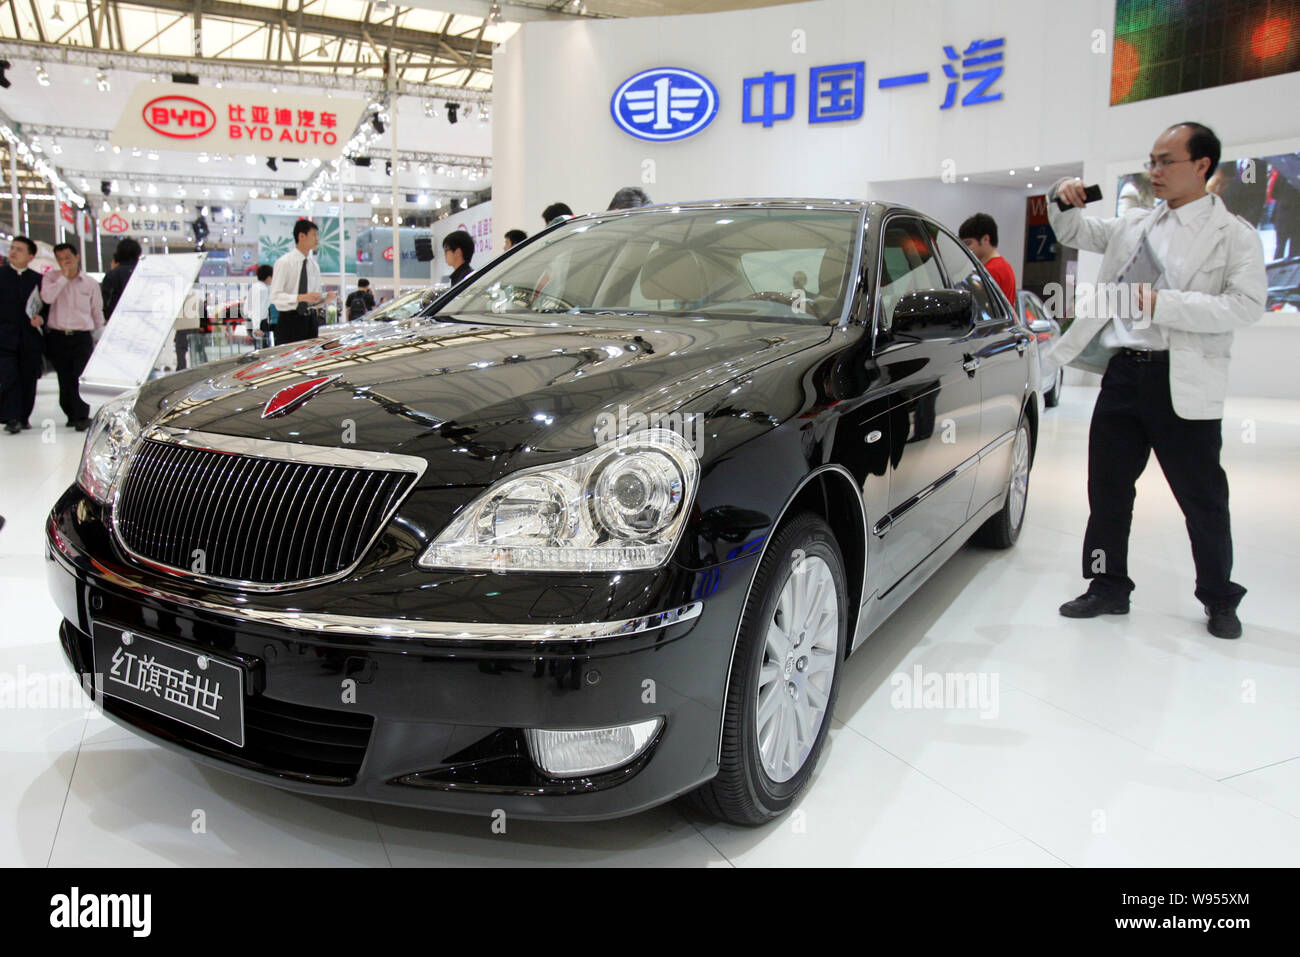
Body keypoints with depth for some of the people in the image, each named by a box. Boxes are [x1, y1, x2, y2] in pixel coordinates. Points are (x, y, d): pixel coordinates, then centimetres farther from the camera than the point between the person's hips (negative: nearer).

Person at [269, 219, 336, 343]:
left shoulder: (313, 264, 12)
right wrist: (301, 297, -25)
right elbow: (275, 296, -12)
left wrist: (326, 298, -4)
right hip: (289, 320, -5)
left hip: (310, 319, 5)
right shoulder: (284, 262, -6)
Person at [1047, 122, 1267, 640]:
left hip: (1183, 383, -5)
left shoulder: (1234, 235, -1)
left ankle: (1219, 599, 23)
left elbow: (1247, 305, -13)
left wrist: (1162, 304, -21)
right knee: (1107, 487, 9)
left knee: (1203, 498, 5)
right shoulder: (1134, 224, 15)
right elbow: (1073, 232, 27)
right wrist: (1063, 198, 5)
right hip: (1123, 370, 5)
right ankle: (1109, 587, 22)